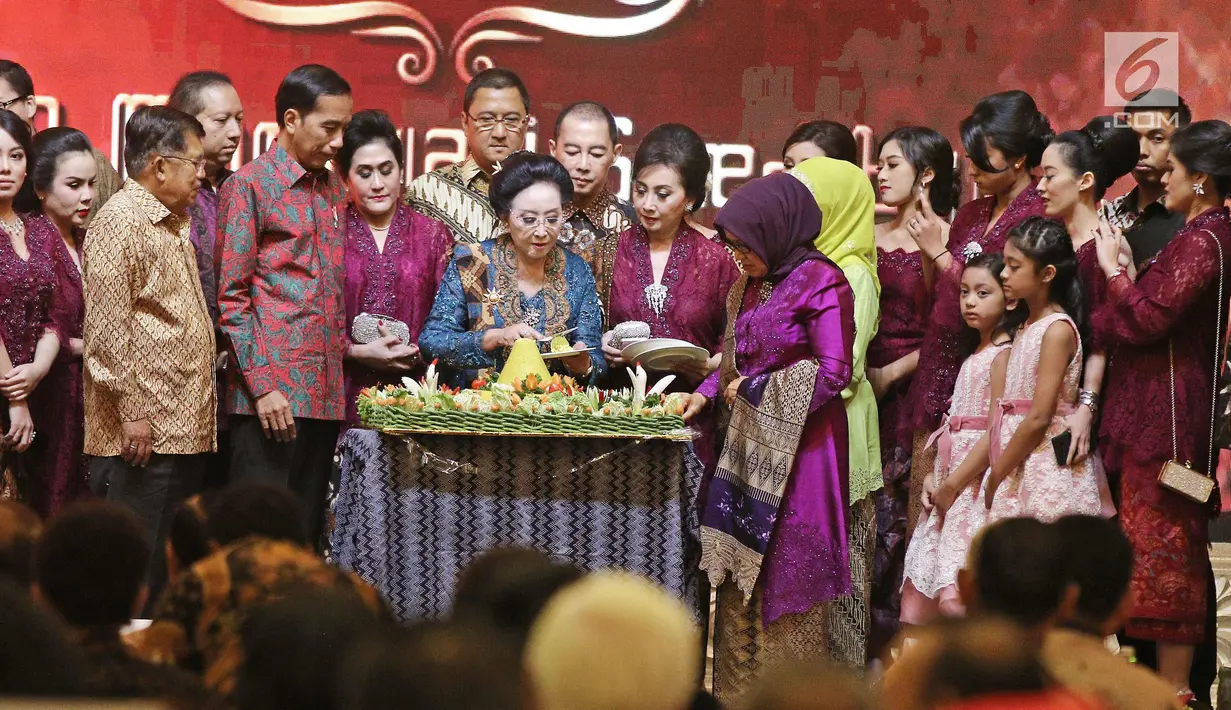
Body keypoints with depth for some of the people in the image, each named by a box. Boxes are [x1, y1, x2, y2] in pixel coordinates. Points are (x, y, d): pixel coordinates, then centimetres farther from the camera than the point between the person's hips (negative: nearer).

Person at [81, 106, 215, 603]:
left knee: (175, 568, 11)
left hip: (185, 430, 10)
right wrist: (131, 412, -19)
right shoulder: (120, 221, -10)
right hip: (144, 432, -10)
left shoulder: (173, 223, 20)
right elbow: (107, 328, -16)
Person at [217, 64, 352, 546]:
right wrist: (262, 387, -13)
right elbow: (231, 296, -7)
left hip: (326, 396, 7)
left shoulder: (334, 190, 17)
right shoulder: (249, 185, -3)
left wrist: (344, 372, 12)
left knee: (306, 538, 7)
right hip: (270, 395, -7)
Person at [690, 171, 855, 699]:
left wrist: (752, 389, -9)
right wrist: (706, 393, 4)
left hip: (797, 448, -8)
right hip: (751, 442, 8)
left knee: (787, 576, -3)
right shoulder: (751, 284, 13)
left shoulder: (820, 282, -11)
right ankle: (739, 692, 16)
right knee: (740, 578, 9)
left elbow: (833, 372, -16)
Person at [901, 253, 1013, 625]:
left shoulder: (1003, 355, -10)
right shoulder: (976, 355, 18)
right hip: (950, 485, 9)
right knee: (917, 595, 7)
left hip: (977, 485, -9)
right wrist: (933, 478, 3)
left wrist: (951, 485, -14)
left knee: (954, 599, -17)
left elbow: (996, 433, -18)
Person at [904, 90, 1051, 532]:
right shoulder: (970, 215, 15)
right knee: (925, 510, 4)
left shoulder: (1036, 217, -9)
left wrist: (941, 253, -9)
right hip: (940, 375, 7)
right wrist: (928, 250, 0)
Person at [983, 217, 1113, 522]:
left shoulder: (1058, 330, -11)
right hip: (1020, 471, 8)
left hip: (1049, 471, -8)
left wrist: (995, 477, -10)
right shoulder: (1026, 328, 16)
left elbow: (1039, 418, -16)